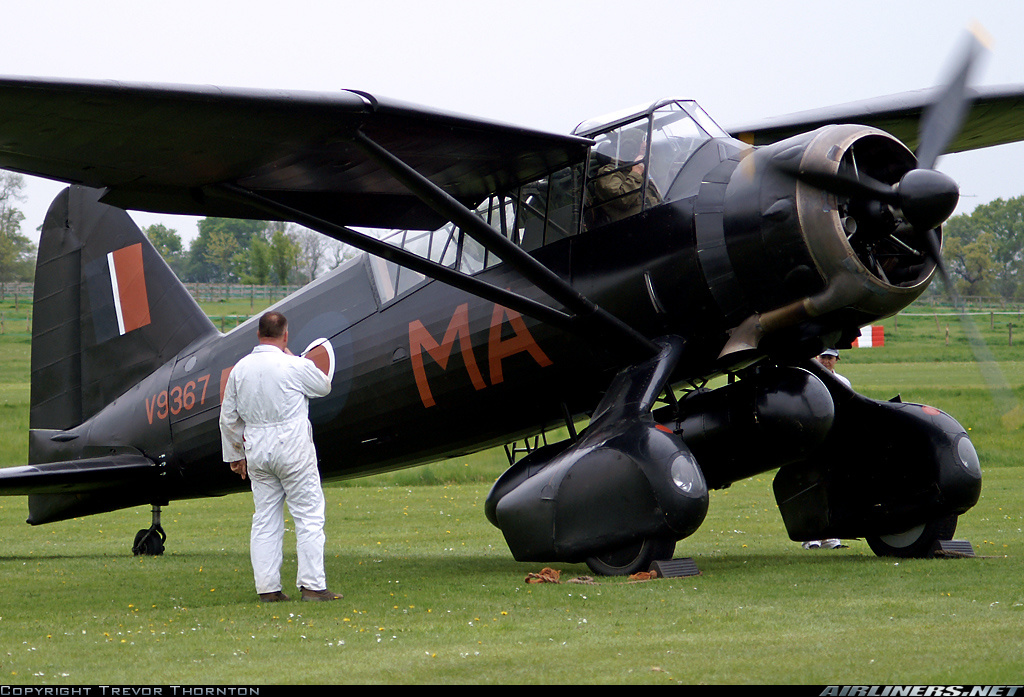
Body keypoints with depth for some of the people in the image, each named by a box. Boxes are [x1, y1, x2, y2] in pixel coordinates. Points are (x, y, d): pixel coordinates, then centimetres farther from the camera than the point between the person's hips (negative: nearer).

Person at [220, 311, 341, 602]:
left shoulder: (240, 369, 4)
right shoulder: (295, 366, -10)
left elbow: (228, 419, 9)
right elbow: (324, 387, 9)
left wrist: (235, 455, 20)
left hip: (256, 450, 5)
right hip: (293, 449, -5)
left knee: (265, 518, 9)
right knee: (309, 515, 1)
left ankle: (267, 588, 7)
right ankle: (312, 585, -2)